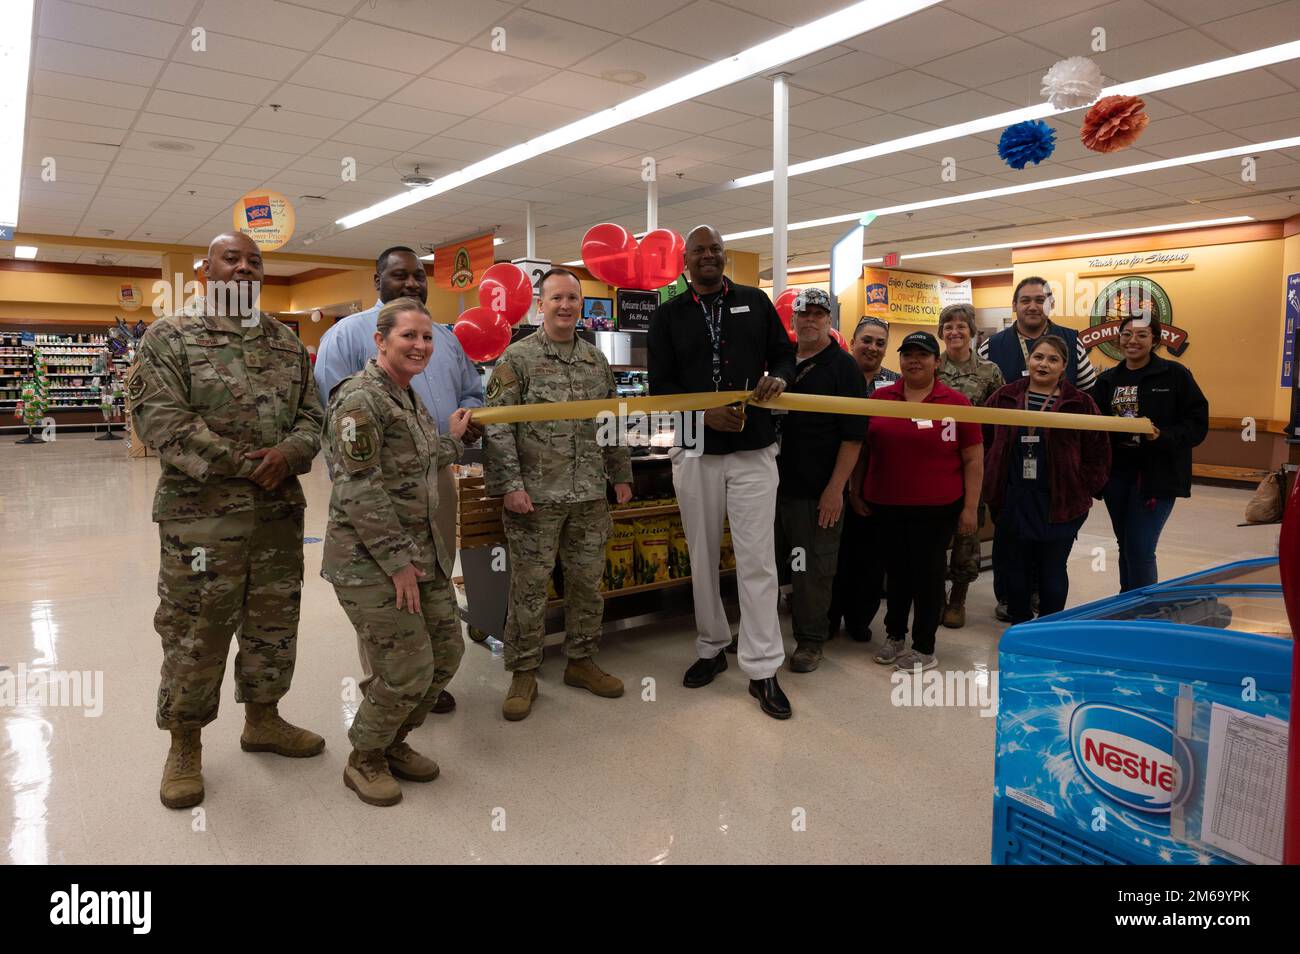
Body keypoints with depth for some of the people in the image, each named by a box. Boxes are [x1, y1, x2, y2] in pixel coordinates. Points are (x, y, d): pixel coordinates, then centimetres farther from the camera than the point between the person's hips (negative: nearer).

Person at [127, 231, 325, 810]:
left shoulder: (287, 343, 12)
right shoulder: (170, 337, -1)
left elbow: (311, 414, 10)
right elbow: (158, 417, -12)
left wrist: (288, 453, -12)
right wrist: (243, 464, -17)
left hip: (280, 511, 5)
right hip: (202, 514, -4)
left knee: (274, 624, 14)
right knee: (195, 632, 3)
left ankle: (263, 720, 34)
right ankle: (185, 747, 22)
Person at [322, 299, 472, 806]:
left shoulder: (408, 395, 13)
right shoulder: (360, 399, -16)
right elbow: (361, 492, -21)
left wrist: (452, 438, 23)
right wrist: (398, 562, -19)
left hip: (422, 549, 9)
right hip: (369, 559, -9)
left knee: (446, 649, 12)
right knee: (408, 668, -5)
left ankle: (394, 742, 33)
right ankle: (364, 760, 21)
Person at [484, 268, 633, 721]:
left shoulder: (596, 359, 11)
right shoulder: (517, 357, -5)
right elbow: (498, 427, -9)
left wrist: (620, 475, 13)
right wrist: (509, 485, -15)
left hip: (590, 497, 5)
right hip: (535, 496, -5)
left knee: (587, 582, 12)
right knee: (529, 587, 3)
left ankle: (581, 661, 29)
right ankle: (524, 674, 18)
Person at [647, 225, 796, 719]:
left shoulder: (755, 302, 8)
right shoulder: (668, 315, 5)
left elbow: (785, 352, 14)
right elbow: (660, 384, 0)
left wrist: (779, 377, -10)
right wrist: (704, 413, -16)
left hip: (754, 450, -1)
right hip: (695, 450, 1)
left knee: (757, 560, -3)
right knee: (702, 557, 11)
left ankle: (762, 669, 4)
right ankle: (711, 648, 29)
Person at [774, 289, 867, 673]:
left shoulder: (843, 367, -5)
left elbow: (853, 435, -9)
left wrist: (836, 488, -16)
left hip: (817, 490, -5)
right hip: (775, 482, 6)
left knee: (812, 569, 2)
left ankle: (810, 640, 18)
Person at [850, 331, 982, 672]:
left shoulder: (955, 403, -4)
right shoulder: (880, 397, 3)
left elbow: (973, 458, -2)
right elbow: (863, 448, 11)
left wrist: (971, 507, -5)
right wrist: (856, 491, 8)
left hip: (935, 509, -2)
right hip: (886, 506, 3)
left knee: (927, 573, 6)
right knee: (896, 570, 14)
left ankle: (924, 648, 19)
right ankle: (895, 636, 32)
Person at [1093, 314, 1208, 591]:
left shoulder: (1175, 374, -5)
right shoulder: (1107, 380, 8)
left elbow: (1197, 425, -7)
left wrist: (1162, 436, -23)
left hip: (1157, 474, -5)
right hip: (1115, 474, 5)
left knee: (1140, 551, -8)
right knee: (1125, 548, 15)